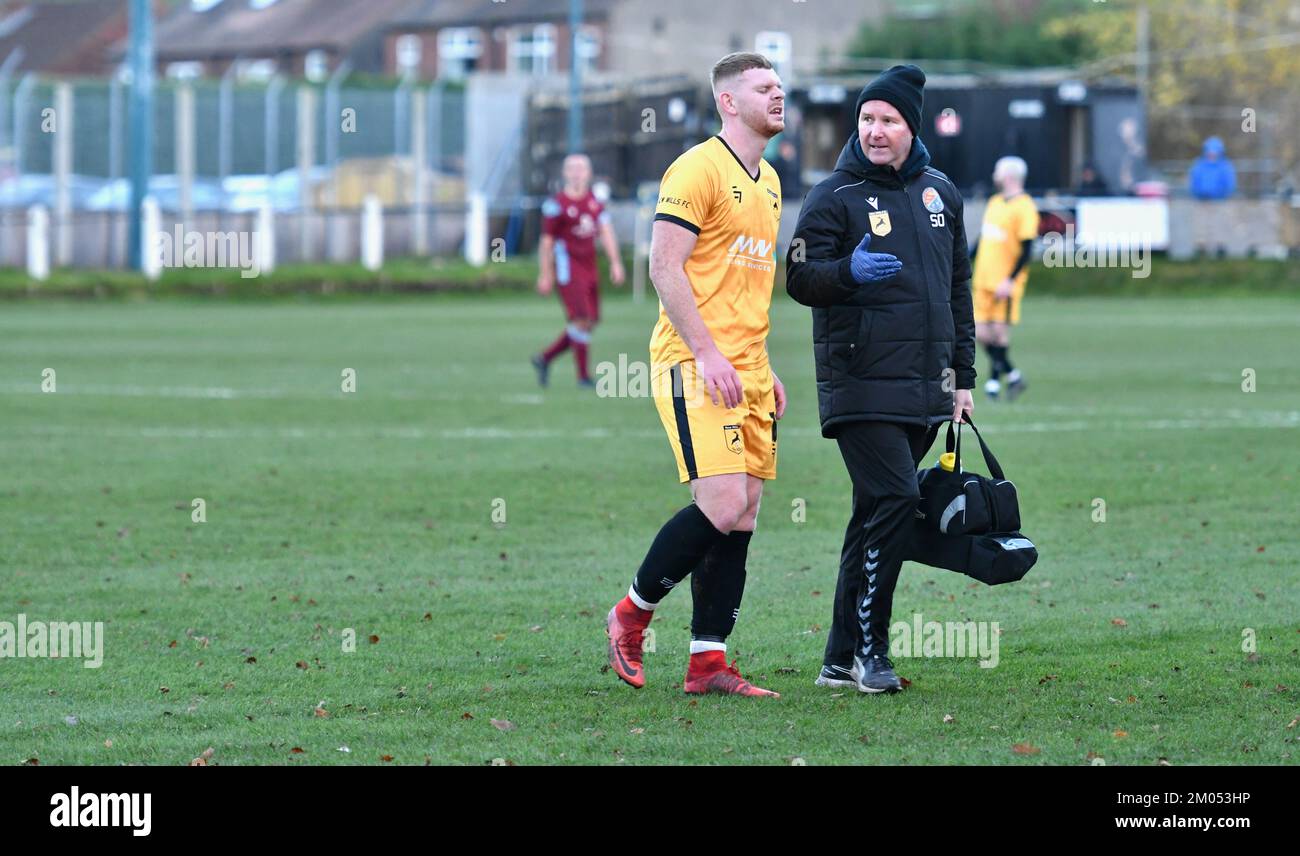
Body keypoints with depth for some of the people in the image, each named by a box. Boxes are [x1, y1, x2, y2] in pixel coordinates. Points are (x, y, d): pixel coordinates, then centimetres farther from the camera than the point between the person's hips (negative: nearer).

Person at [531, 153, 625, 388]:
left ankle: (544, 359, 22)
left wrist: (615, 262, -1)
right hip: (568, 269, -7)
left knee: (589, 322, 7)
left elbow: (606, 232, 9)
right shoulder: (557, 205, -9)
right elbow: (547, 241, -5)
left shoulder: (594, 201, 11)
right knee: (581, 320, -12)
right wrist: (545, 275, -4)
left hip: (589, 269, 7)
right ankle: (583, 375, -4)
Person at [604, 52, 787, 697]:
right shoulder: (698, 169, -9)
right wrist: (707, 354, -19)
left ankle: (707, 662, 6)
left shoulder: (767, 182, 19)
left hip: (746, 372, 9)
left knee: (742, 515, 3)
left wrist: (763, 364, 19)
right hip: (694, 367, -9)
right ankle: (633, 613, 3)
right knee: (724, 507, -16)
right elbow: (664, 266, -14)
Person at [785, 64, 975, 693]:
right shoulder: (835, 196, -2)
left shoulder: (940, 192, 15)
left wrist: (962, 375, 19)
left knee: (879, 514, 8)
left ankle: (841, 660, 13)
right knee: (894, 500, -17)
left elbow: (958, 285, 22)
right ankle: (868, 652, -9)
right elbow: (799, 278, -7)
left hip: (925, 387, 6)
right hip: (862, 382, -6)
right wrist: (849, 271, -28)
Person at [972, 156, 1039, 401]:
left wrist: (1009, 281, -19)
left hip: (1005, 283, -7)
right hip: (984, 280, 7)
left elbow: (1026, 250, -13)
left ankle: (994, 381, 3)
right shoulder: (994, 202, 15)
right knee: (981, 333, 3)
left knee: (999, 332, -7)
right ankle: (1012, 376, 15)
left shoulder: (1024, 207, -9)